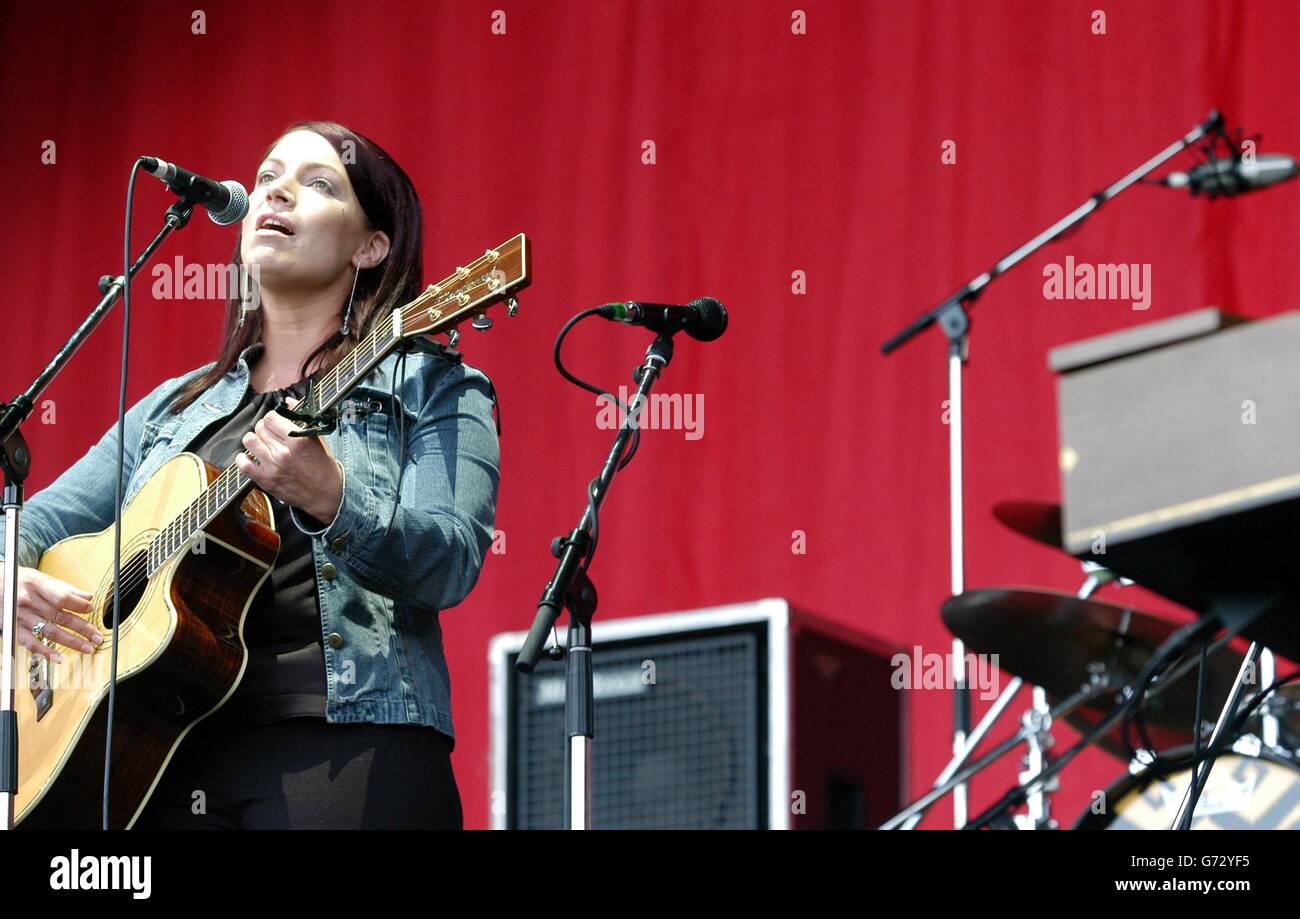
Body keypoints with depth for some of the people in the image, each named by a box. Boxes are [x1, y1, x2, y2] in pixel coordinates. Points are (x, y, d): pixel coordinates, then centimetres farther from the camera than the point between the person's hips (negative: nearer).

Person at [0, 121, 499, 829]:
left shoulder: (428, 388, 7)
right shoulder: (173, 409, 22)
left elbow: (452, 565, -9)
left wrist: (331, 500, -28)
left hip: (348, 750, -4)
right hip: (172, 755, 4)